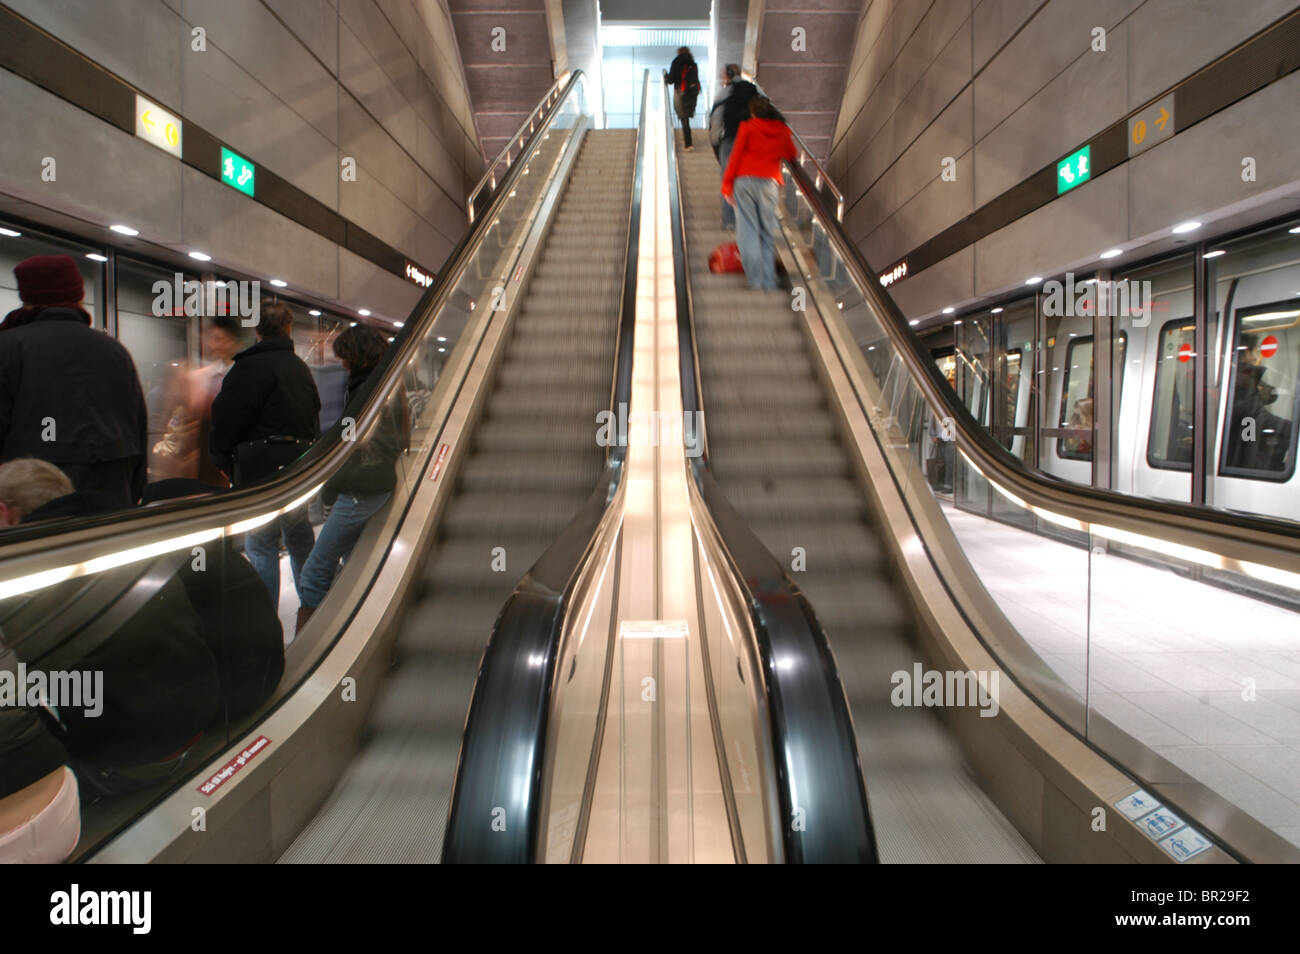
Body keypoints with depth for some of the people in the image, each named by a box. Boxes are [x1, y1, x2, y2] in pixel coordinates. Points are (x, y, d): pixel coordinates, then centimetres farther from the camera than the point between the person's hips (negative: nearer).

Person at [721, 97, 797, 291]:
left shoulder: (748, 127, 5)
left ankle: (755, 278, -11)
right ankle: (769, 280, 0)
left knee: (748, 230, -1)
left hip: (744, 180, -2)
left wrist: (727, 184, 4)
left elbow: (736, 155, 1)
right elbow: (791, 155, 21)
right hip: (768, 182, 2)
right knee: (767, 232, 6)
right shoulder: (782, 130, 12)